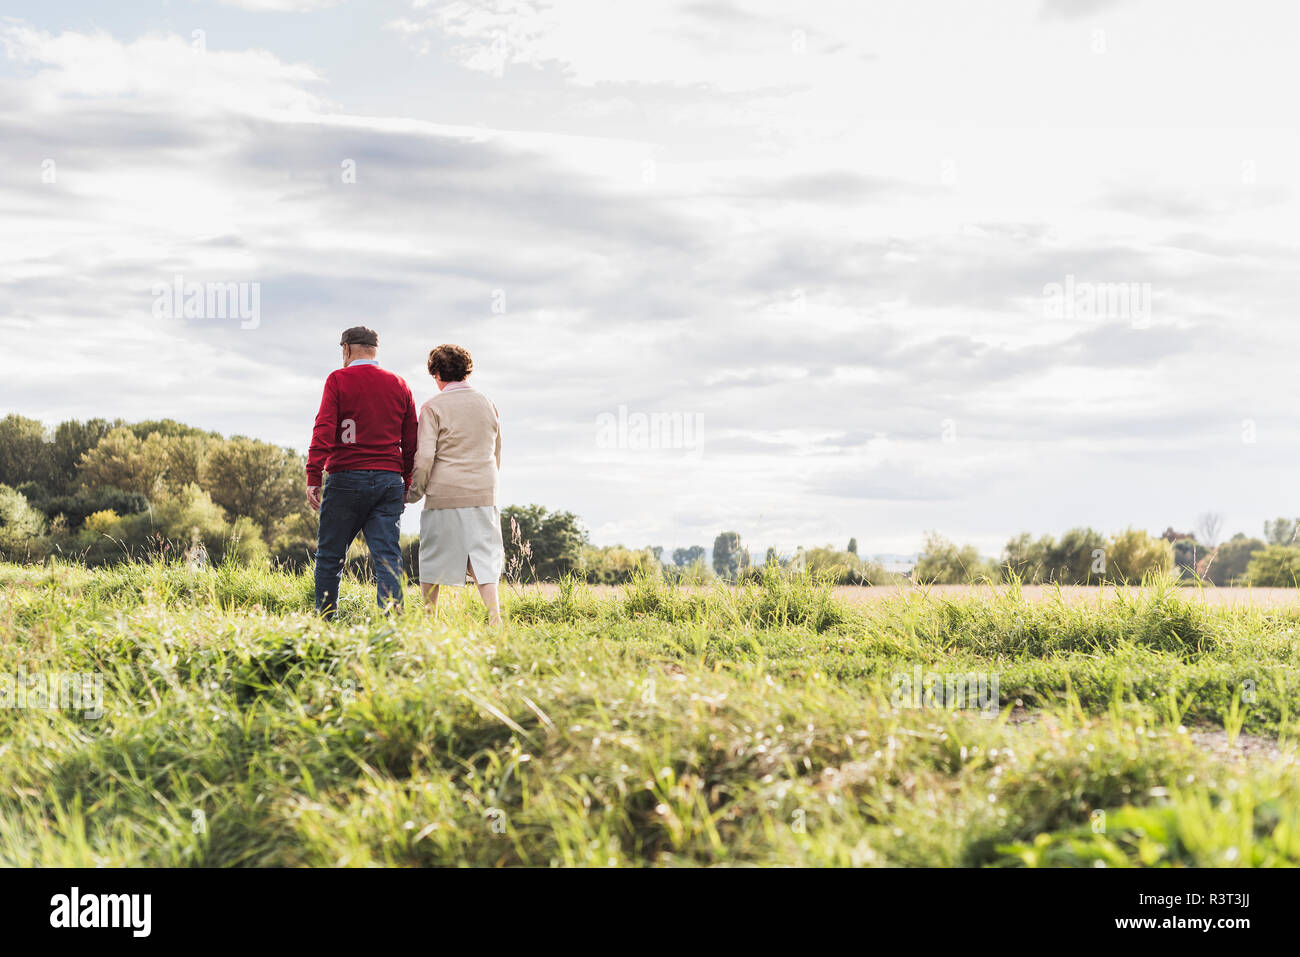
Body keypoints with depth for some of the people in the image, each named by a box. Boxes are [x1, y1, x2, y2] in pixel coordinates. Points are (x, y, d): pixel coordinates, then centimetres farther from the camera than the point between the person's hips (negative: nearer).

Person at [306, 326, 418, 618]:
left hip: (347, 477, -3)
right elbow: (411, 442, 13)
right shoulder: (399, 385, 12)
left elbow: (324, 430, -9)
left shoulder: (339, 380, 0)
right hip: (390, 480, 3)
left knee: (330, 555, 7)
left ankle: (325, 619, 10)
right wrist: (405, 485, 19)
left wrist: (313, 478, -11)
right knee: (388, 557, -1)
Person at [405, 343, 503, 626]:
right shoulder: (488, 404, 9)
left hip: (444, 493, -3)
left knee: (433, 559, 10)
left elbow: (425, 456, -12)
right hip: (483, 494, 4)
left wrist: (415, 491, 1)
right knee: (483, 558, 4)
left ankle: (428, 618, 16)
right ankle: (494, 617, -9)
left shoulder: (433, 407, -6)